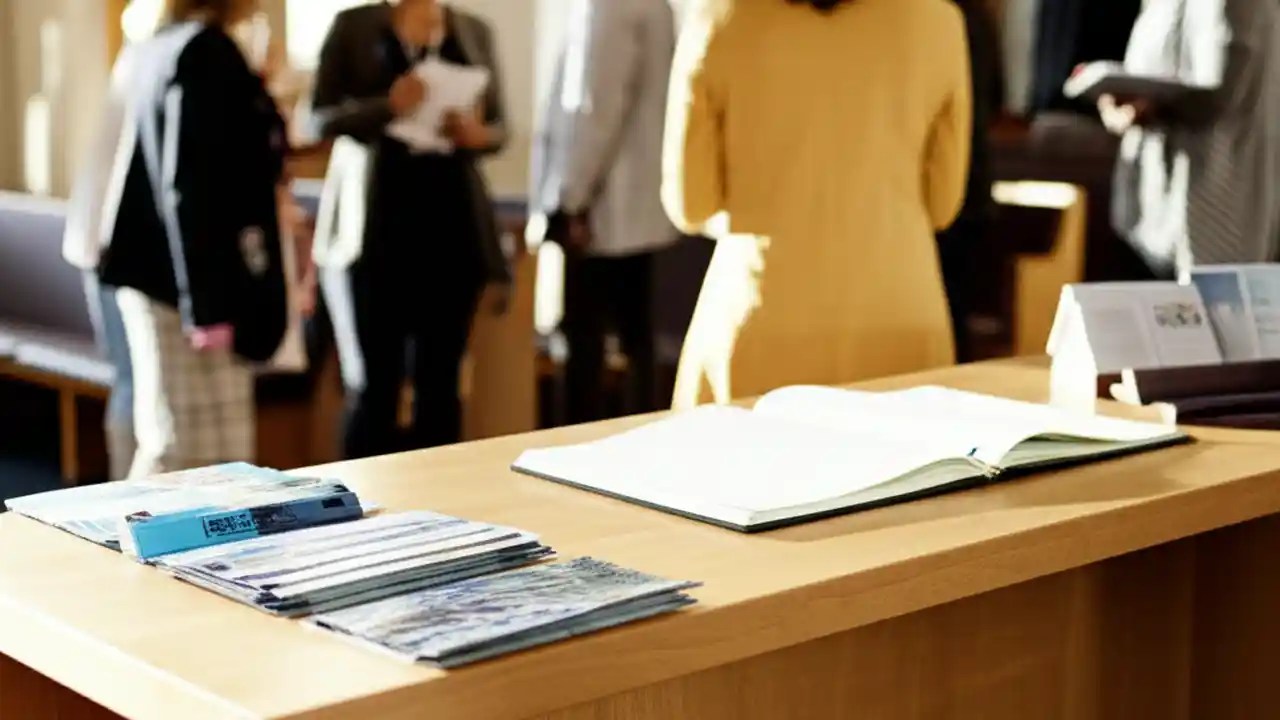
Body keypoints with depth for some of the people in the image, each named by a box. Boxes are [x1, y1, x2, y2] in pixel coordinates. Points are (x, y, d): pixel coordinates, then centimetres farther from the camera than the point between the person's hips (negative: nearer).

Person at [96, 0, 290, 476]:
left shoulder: (163, 46, 12)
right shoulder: (205, 53, -15)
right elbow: (192, 185, -20)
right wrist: (206, 304, -21)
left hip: (158, 270, 10)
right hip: (185, 279, -10)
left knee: (170, 442, 14)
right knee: (204, 455, -5)